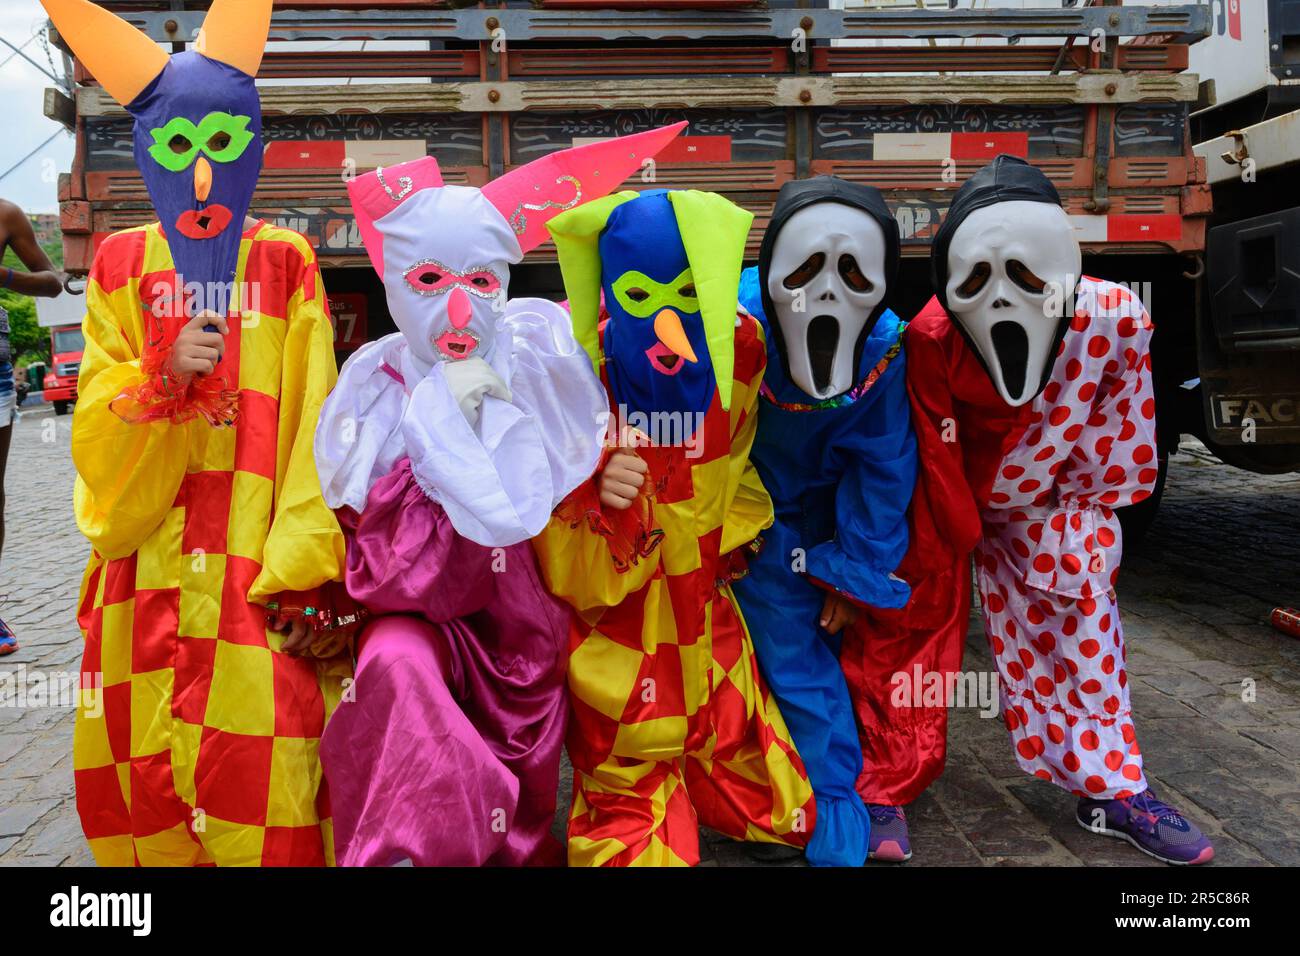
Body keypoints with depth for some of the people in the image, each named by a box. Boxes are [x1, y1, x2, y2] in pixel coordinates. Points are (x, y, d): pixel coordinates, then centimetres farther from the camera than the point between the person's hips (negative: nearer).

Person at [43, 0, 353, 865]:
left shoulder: (285, 264, 2)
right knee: (141, 766, 7)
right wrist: (162, 378, -16)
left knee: (259, 780, -6)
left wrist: (305, 574, -11)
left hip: (259, 567, -3)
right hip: (148, 566, 3)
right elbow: (97, 430, 5)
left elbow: (311, 424, -4)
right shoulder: (123, 266, 8)